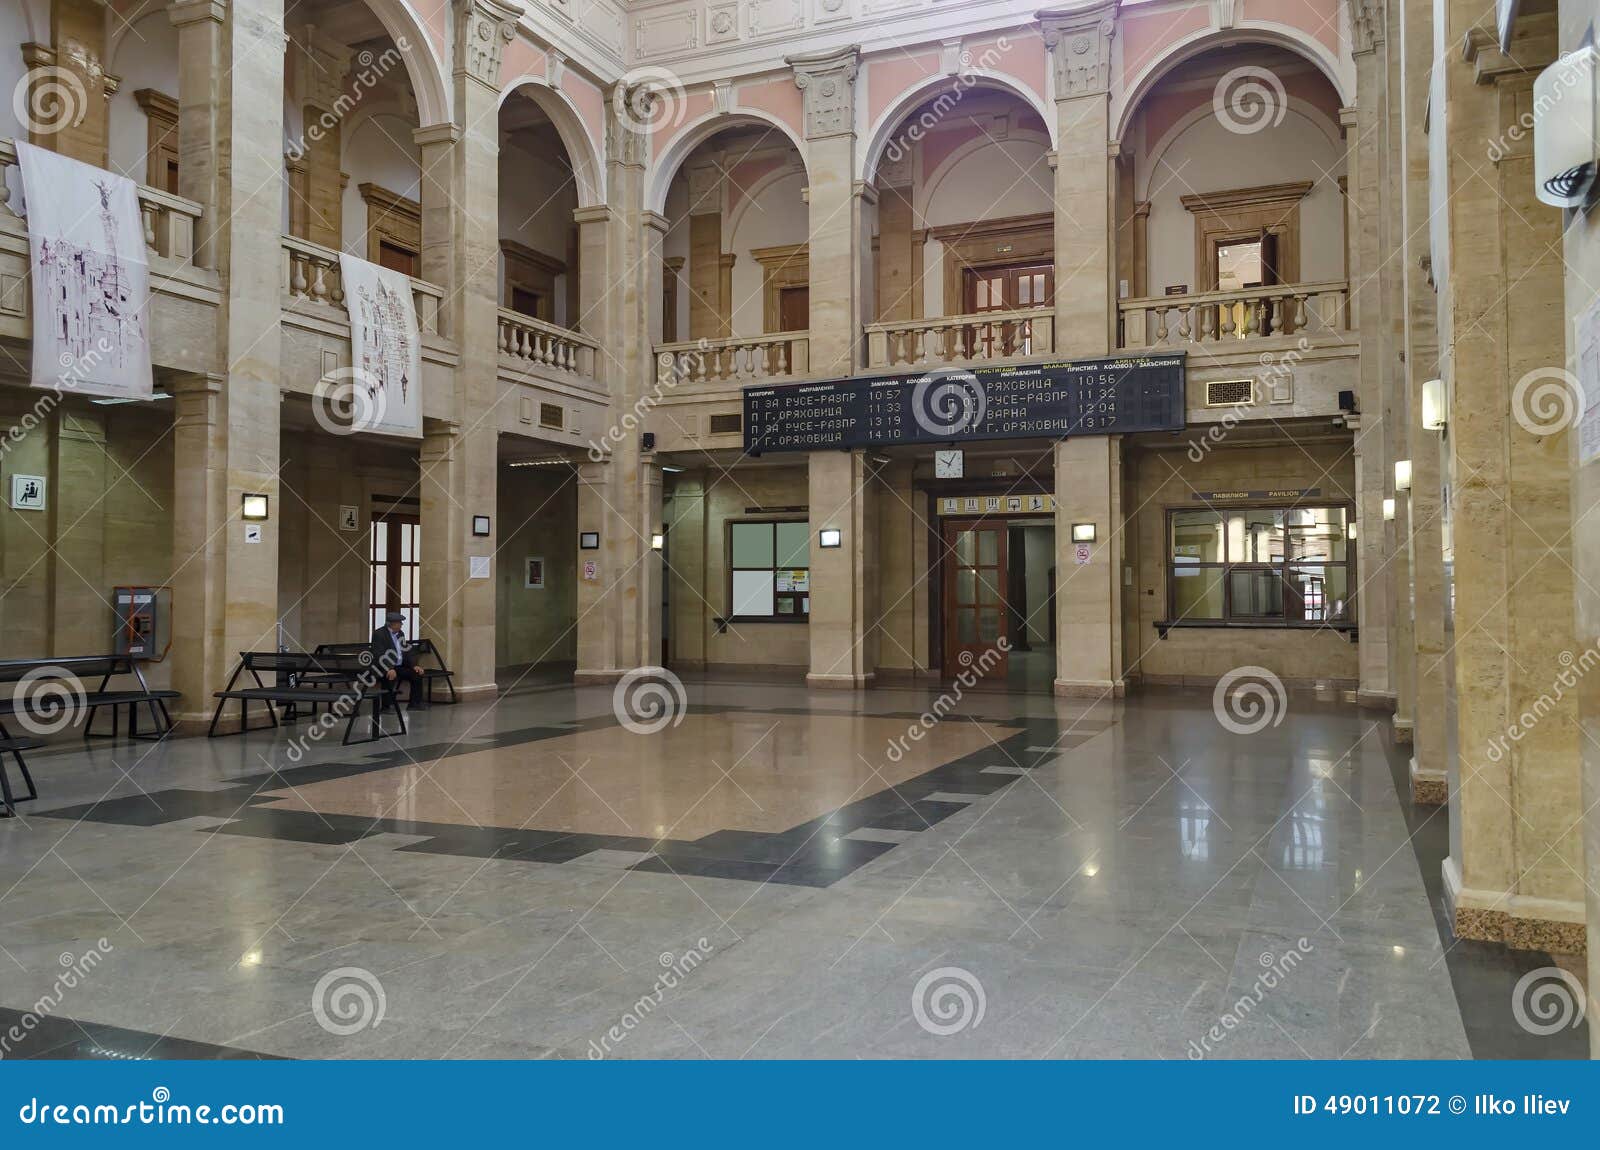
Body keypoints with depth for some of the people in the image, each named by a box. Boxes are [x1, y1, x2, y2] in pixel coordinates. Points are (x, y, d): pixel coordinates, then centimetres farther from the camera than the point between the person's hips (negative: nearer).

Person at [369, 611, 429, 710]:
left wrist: (414, 665, -2)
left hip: (399, 666, 8)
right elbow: (379, 655, -22)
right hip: (384, 668, -8)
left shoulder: (400, 634, 14)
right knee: (391, 677, -35)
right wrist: (389, 669, -36)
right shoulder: (379, 634, -11)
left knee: (417, 674, -8)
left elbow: (407, 652, 15)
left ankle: (416, 703, 1)